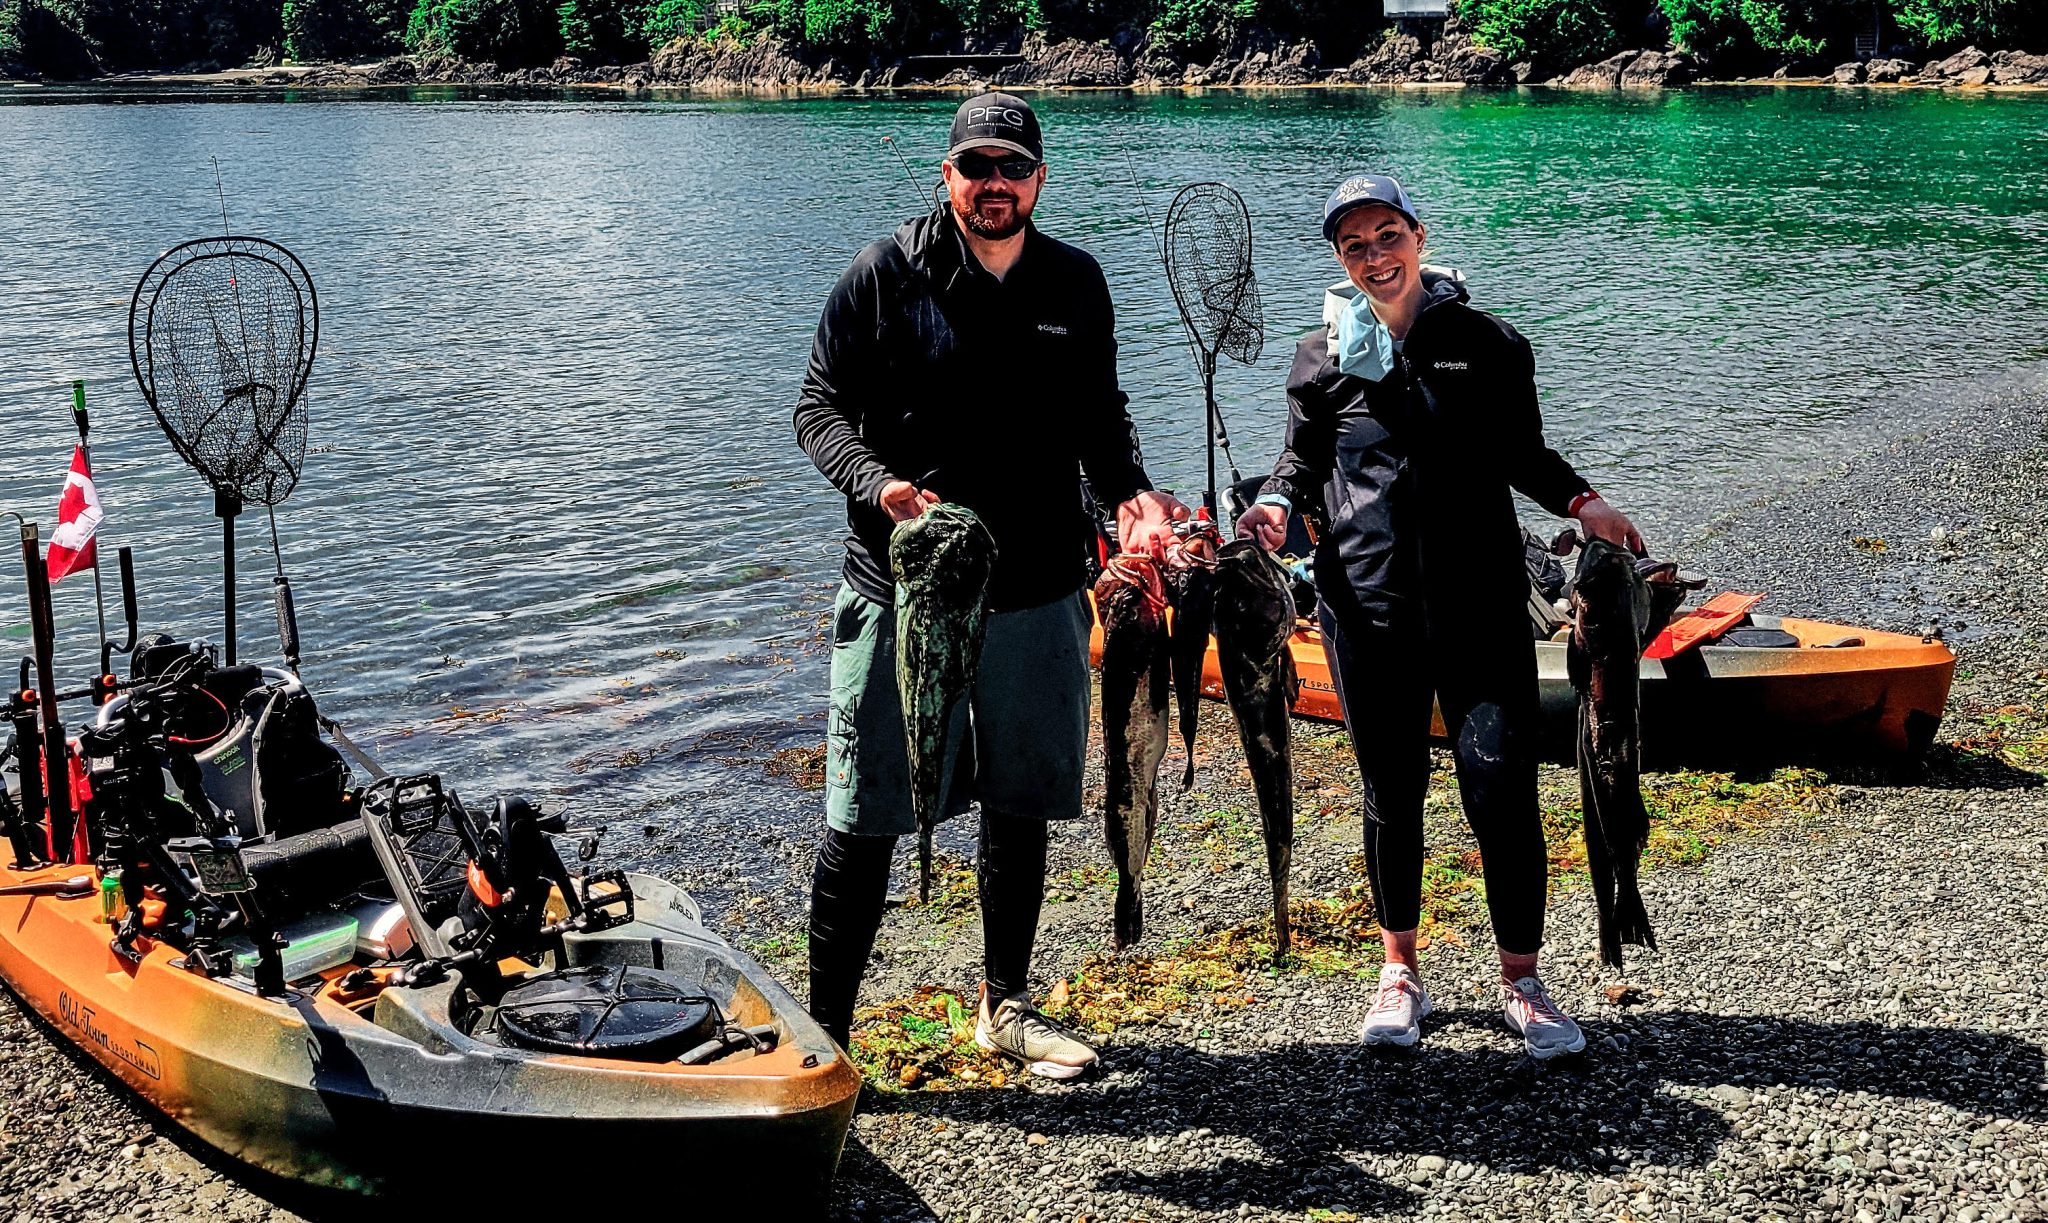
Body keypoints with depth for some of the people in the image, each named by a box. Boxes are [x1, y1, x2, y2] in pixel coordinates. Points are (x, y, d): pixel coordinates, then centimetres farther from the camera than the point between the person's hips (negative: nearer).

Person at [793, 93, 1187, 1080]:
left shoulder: (1076, 283, 7)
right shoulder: (885, 276, -4)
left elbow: (1098, 413, 16)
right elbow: (820, 407, -3)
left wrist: (1130, 491, -4)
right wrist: (878, 486, -22)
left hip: (1038, 590, 4)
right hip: (902, 585, -4)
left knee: (1023, 805, 14)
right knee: (865, 818, -2)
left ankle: (1005, 1006, 31)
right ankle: (821, 1029, 11)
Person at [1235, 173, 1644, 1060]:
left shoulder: (1485, 343, 5)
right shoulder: (1324, 355, 8)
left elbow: (1522, 453, 13)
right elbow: (1302, 457, 16)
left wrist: (1579, 502, -4)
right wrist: (1276, 504, -5)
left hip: (1479, 604, -1)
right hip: (1367, 608, 1)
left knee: (1501, 788, -4)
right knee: (1391, 792, 11)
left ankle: (1521, 981, 11)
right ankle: (1399, 973, 26)